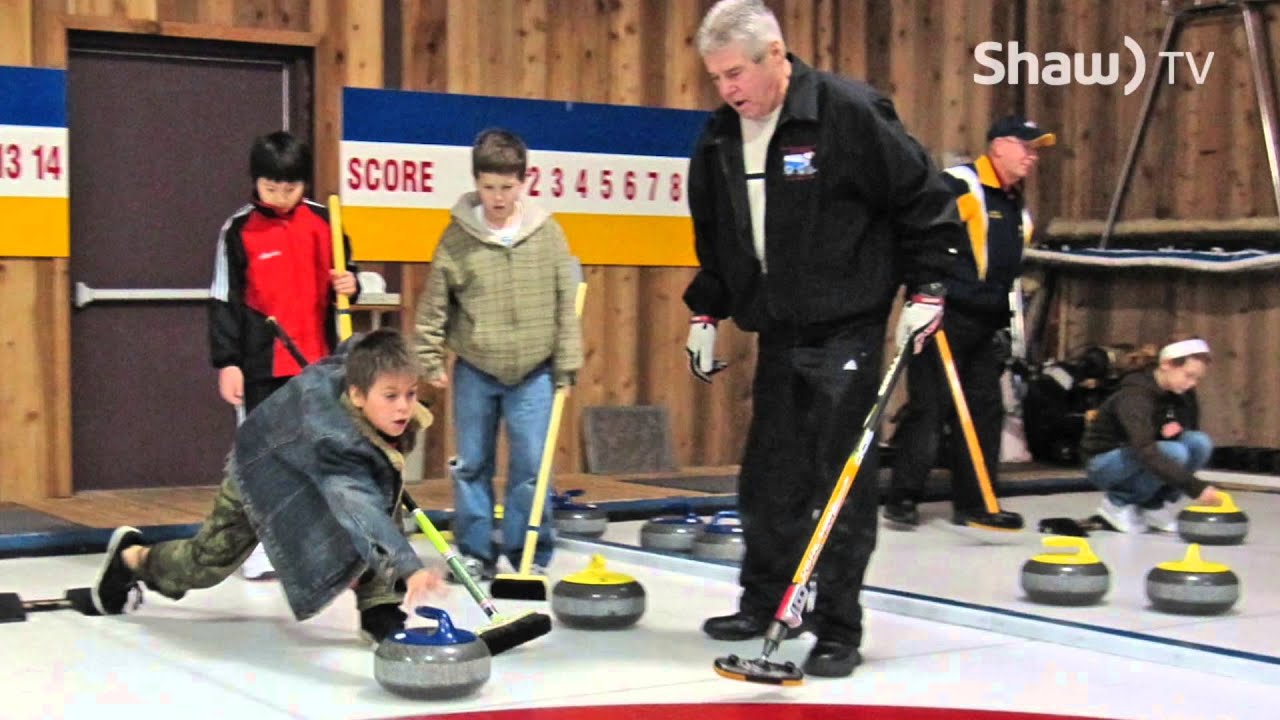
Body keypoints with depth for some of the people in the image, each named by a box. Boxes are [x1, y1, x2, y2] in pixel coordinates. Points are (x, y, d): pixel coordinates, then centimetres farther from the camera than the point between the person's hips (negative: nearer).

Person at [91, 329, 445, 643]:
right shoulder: (333, 438, -51)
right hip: (263, 470, -6)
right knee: (208, 561, 13)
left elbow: (352, 347, -4)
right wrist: (408, 567, -76)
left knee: (386, 486, -22)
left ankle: (380, 611, -13)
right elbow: (360, 511, -65)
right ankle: (131, 556, 46)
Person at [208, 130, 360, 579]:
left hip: (317, 357, 3)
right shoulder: (238, 229, -5)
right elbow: (224, 299, -5)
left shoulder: (323, 221, 3)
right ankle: (259, 544, 11)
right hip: (261, 362, -3)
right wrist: (227, 362, -9)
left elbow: (343, 273, 16)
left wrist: (348, 285, -8)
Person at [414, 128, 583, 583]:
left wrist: (566, 365, 2)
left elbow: (566, 302, 2)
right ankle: (475, 552, 20)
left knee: (531, 466, 0)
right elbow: (433, 304, 2)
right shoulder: (458, 237, -4)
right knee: (472, 465, 8)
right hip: (474, 371, 1)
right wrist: (430, 360, 1)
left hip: (532, 372, -1)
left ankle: (530, 553, 12)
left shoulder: (547, 233, -2)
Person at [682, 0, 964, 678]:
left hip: (847, 329, -6)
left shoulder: (849, 112, -15)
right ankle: (763, 603, 26)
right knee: (769, 475, 12)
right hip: (776, 331, 6)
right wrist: (704, 314, 16)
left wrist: (927, 288, -9)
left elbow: (925, 197, -9)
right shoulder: (719, 138, 5)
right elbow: (712, 238, 18)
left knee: (842, 478, -5)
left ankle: (837, 628, 4)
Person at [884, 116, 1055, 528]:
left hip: (986, 325, 9)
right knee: (931, 408, -7)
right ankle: (902, 498, 2)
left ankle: (975, 503, 17)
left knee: (986, 412, 9)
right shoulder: (958, 185, -10)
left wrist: (1010, 322, 24)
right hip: (946, 319, -9)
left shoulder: (1017, 208, 19)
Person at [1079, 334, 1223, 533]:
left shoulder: (1183, 394, -5)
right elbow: (1146, 453, -42)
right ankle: (1119, 502, -10)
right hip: (1104, 464, -7)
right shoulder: (1135, 395, -29)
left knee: (1200, 442, -19)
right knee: (1174, 453, -33)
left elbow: (1193, 431, 11)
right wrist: (1195, 488, -50)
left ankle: (1154, 507, -5)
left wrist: (1178, 430, -16)